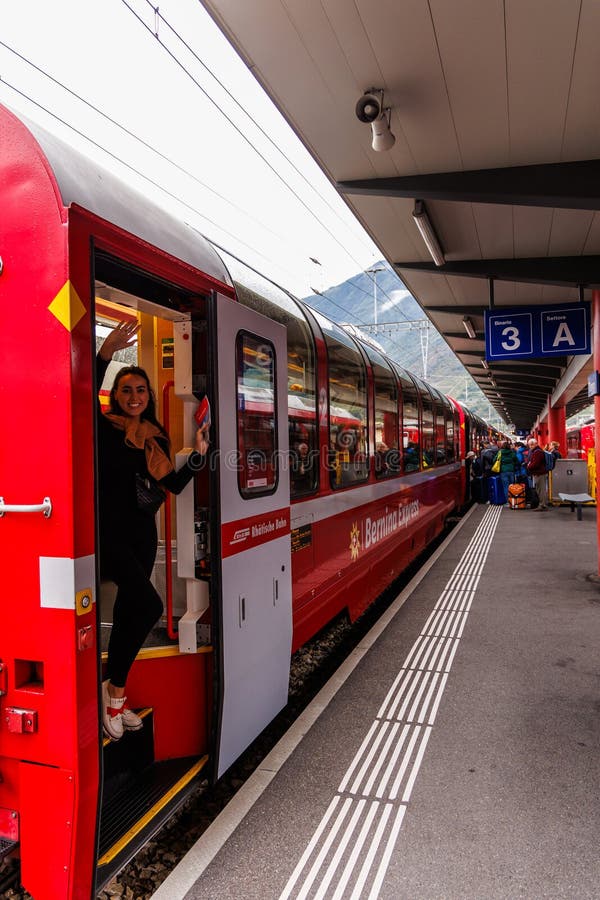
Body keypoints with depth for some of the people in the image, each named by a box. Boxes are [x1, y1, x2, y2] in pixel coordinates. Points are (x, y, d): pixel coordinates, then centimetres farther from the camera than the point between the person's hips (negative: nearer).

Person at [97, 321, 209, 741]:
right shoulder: (103, 427, -3)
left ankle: (115, 698, 27)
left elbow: (174, 484, 7)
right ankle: (114, 689, 4)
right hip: (107, 530, -6)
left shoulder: (154, 438, 12)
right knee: (148, 605, -17)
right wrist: (106, 352, -31)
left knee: (130, 610, 11)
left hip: (141, 531, 6)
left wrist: (198, 454, -5)